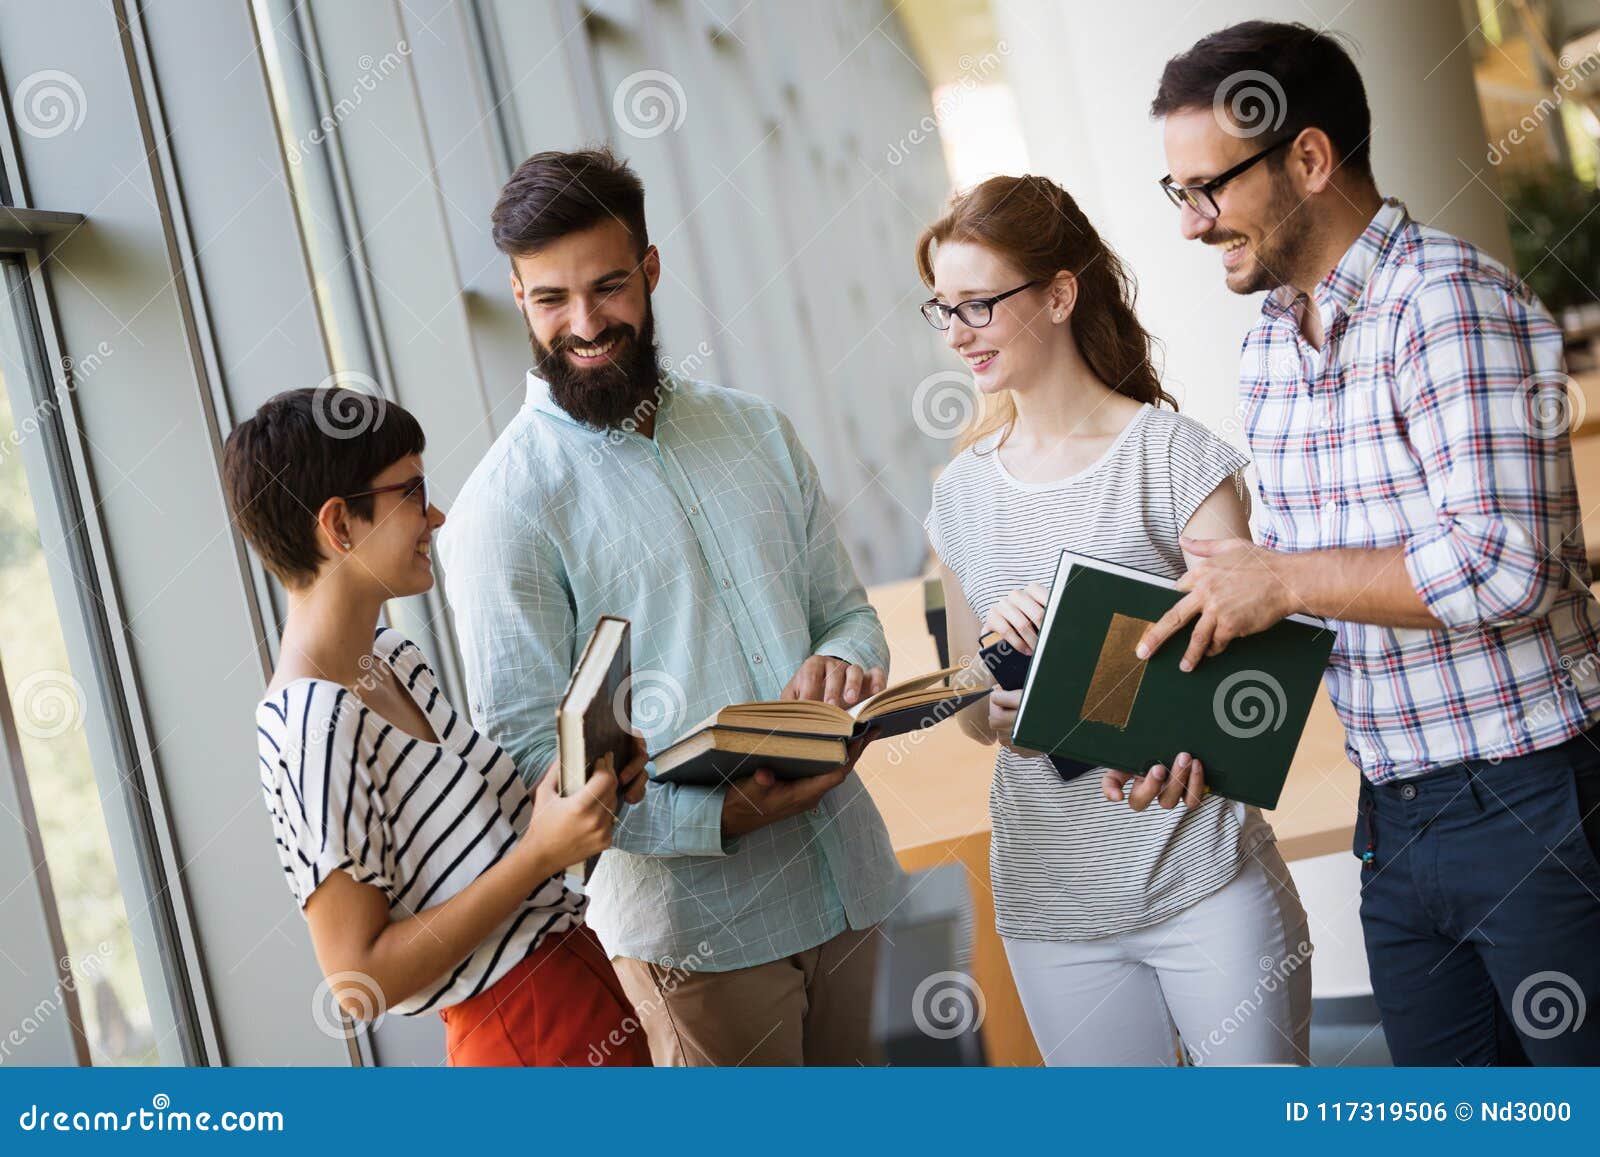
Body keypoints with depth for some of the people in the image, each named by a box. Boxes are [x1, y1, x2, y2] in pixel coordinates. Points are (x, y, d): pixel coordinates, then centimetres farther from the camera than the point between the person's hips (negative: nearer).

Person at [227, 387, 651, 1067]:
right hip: (525, 1035, -9)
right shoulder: (311, 728, -22)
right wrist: (541, 853, -24)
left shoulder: (393, 656, 6)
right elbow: (360, 979, -22)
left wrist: (587, 780, -3)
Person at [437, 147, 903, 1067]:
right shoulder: (505, 507, -10)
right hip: (700, 921, -5)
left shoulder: (757, 430, 9)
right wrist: (712, 814, -25)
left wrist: (844, 664, -10)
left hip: (846, 878, 6)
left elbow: (847, 611, 15)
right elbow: (529, 751, -13)